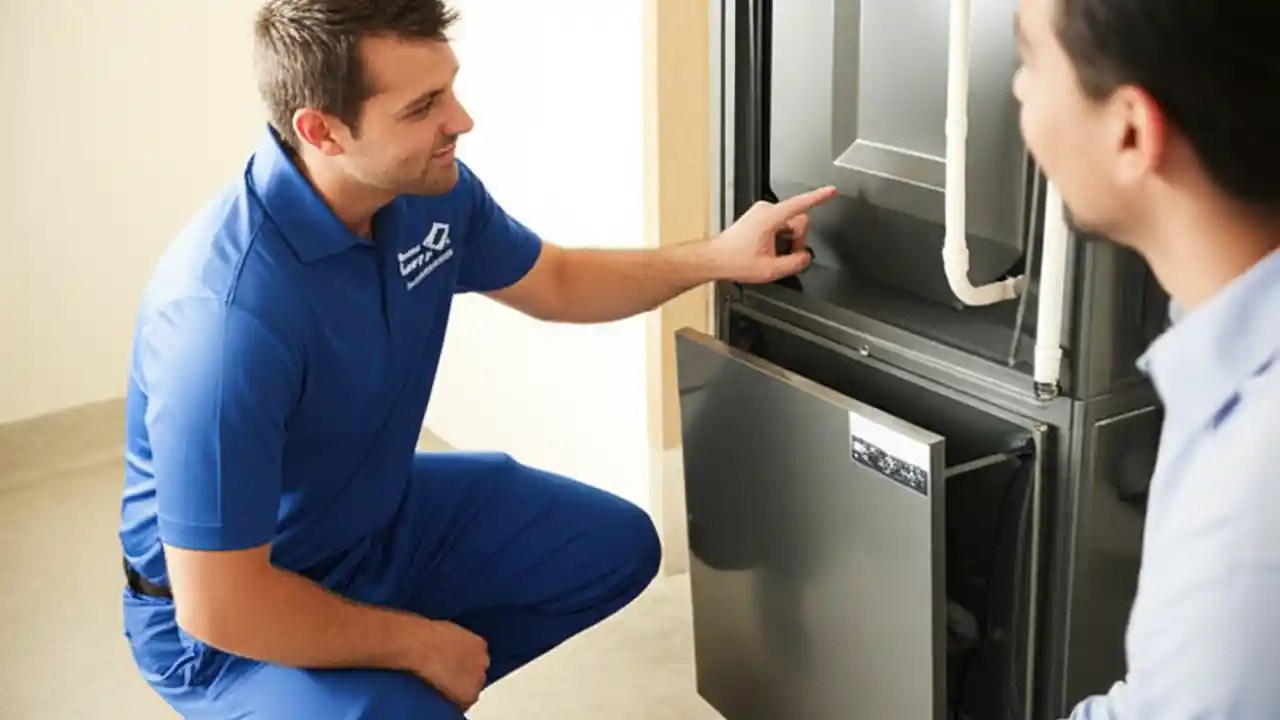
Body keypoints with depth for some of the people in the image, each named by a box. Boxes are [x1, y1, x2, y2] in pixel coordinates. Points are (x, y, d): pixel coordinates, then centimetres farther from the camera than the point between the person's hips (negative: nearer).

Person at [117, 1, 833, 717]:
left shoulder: (430, 189, -13)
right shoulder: (228, 315, -37)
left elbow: (555, 282, 9)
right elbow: (216, 607, -30)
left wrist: (717, 256, -4)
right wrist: (419, 641, -18)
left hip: (382, 514, 8)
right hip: (233, 619, -7)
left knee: (617, 547, 8)